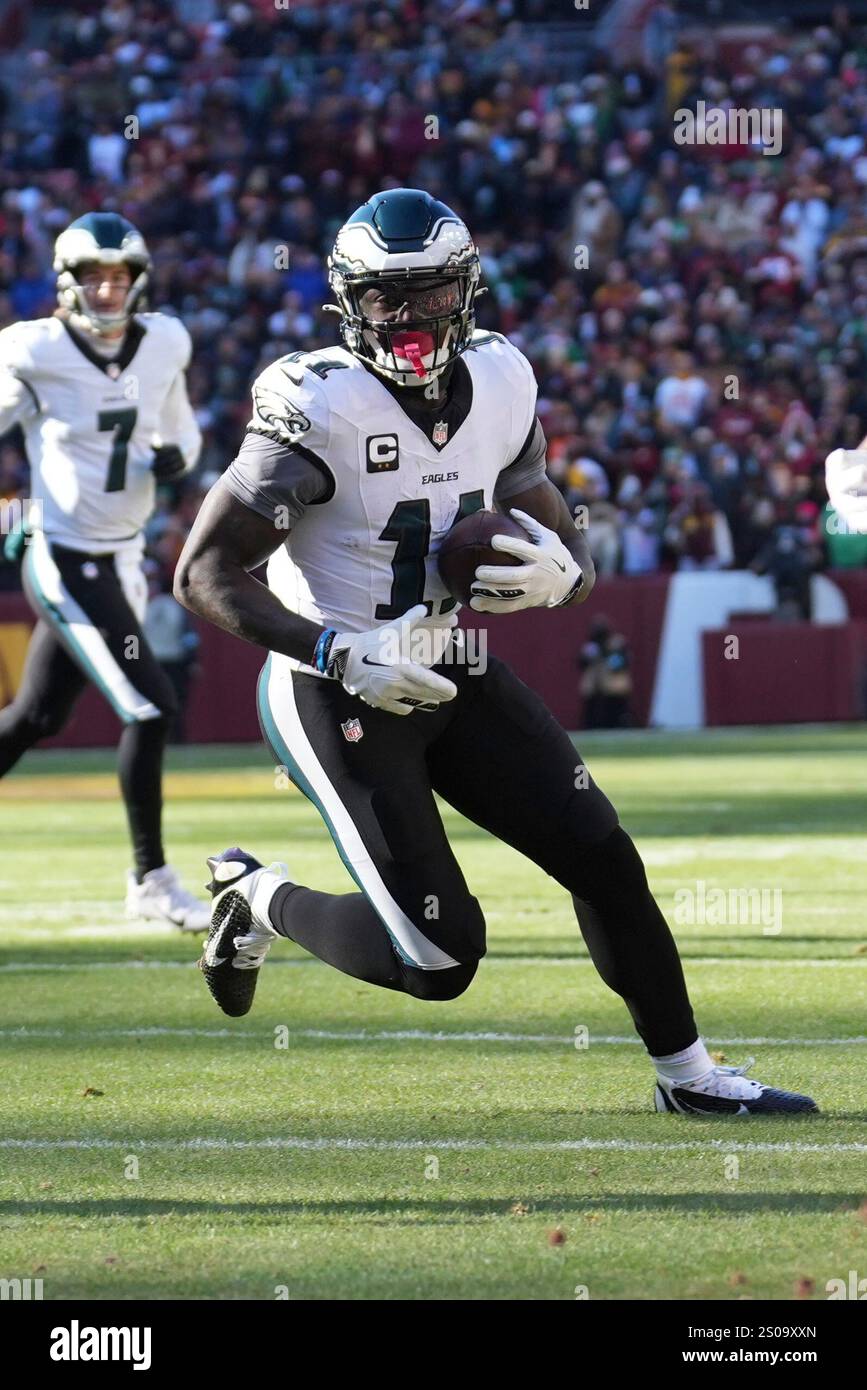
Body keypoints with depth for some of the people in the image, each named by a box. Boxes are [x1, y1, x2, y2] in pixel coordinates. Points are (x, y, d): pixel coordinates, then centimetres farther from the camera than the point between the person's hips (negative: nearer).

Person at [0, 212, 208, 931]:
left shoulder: (163, 344, 2)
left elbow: (181, 428, 15)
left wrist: (177, 454, -8)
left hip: (122, 560, 6)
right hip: (65, 563, -6)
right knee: (151, 708, -13)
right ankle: (152, 880, 0)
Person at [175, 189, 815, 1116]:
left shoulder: (499, 386, 0)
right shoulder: (320, 409, -21)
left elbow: (561, 538, 11)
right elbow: (204, 572, -20)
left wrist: (558, 575, -14)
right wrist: (339, 653, -29)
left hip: (454, 677, 7)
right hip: (336, 695, -7)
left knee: (601, 855, 1)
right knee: (439, 961, -10)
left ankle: (687, 1075, 17)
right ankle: (261, 903, 17)